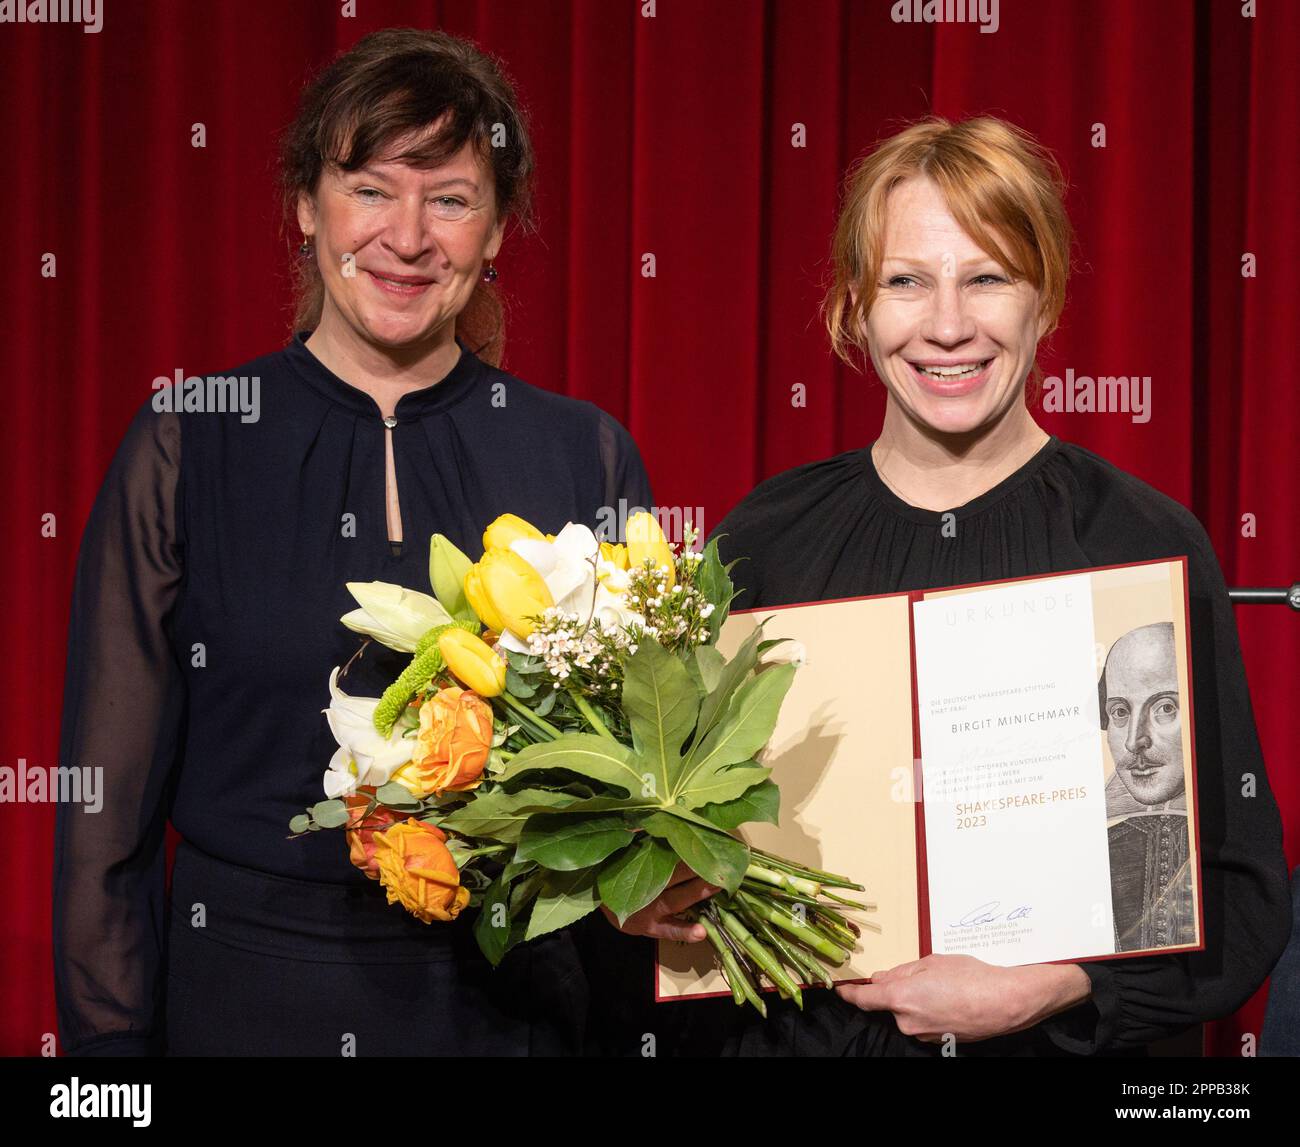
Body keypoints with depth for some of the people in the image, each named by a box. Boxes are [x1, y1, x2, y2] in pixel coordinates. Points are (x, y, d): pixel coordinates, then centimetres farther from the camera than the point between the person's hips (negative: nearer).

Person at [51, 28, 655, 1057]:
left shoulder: (584, 456, 1)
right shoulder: (186, 446, -3)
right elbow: (111, 790, -1)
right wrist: (110, 1032, -4)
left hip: (507, 1000, 1)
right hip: (244, 997, -1)